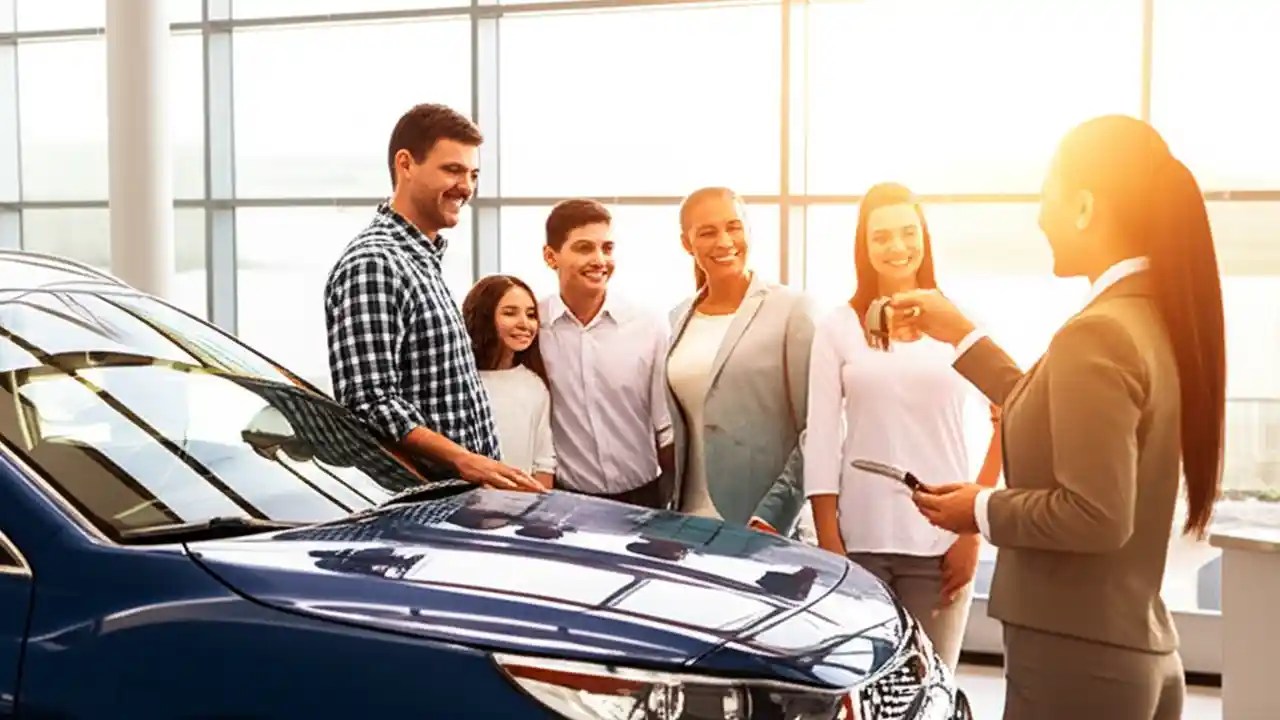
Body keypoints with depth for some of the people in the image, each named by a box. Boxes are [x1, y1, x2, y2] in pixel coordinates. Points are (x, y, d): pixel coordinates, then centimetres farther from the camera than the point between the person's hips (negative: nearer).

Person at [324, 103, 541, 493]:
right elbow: (372, 404, -23)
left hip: (462, 490, 9)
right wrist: (463, 460, -29)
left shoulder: (425, 259, 15)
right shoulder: (371, 265, -16)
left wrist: (479, 466, 16)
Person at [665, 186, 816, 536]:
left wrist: (770, 520, -16)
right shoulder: (678, 320, 10)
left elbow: (816, 431, -9)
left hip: (769, 530, -4)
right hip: (690, 524, 4)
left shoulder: (791, 308, -4)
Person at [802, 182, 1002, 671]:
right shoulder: (838, 328, 5)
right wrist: (828, 543, -5)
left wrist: (975, 530, -3)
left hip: (940, 539, 0)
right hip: (860, 539, 0)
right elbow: (820, 442, 1)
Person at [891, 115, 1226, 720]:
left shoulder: (1096, 334, -20)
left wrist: (984, 511, -10)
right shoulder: (1157, 321, 7)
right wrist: (962, 337, 21)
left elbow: (1095, 516, -25)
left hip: (1075, 659, -9)